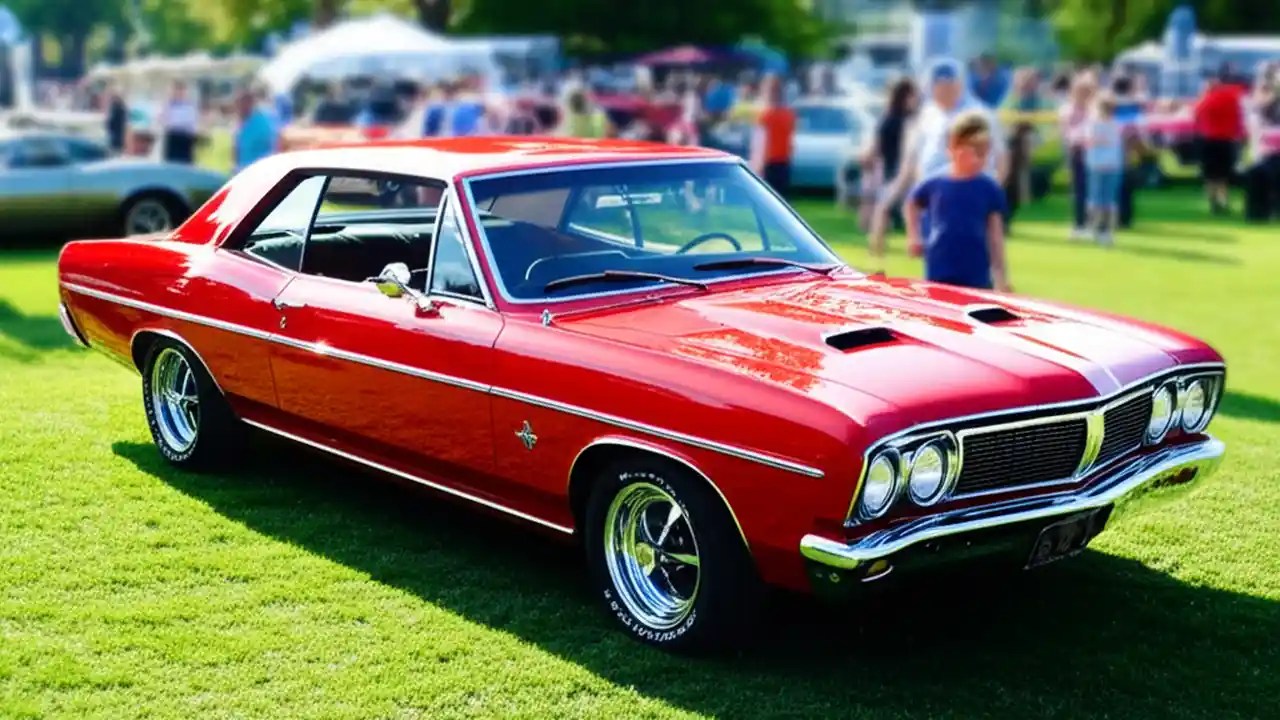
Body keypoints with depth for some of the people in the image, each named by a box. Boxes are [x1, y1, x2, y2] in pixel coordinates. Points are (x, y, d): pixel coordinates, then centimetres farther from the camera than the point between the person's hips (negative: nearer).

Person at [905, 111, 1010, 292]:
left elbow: (995, 234, 0)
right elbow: (913, 205, 19)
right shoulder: (934, 184, -2)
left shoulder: (990, 189, -3)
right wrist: (913, 237, 7)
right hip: (939, 274, 1)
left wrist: (1001, 277, -1)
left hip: (977, 276, -1)